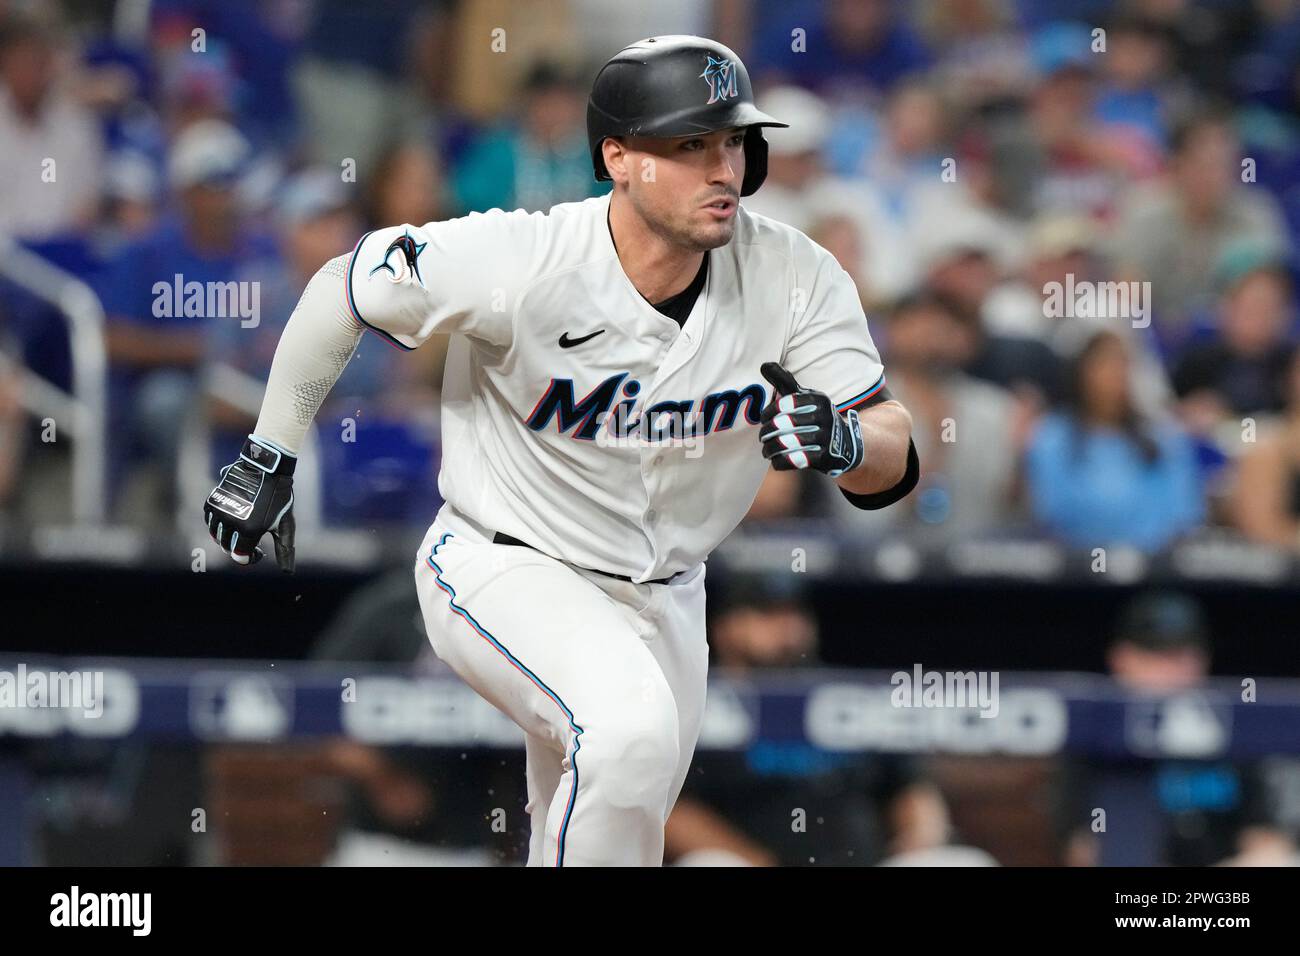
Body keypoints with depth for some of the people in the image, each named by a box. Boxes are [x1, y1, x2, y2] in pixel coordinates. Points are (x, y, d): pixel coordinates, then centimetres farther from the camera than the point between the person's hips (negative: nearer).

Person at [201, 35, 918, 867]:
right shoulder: (520, 264, -26)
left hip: (663, 601, 5)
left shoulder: (796, 277, -16)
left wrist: (844, 441, -39)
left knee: (611, 821, 15)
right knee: (632, 729, -33)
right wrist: (270, 458, -3)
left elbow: (896, 464, -15)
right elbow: (345, 289, -9)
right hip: (502, 571, -5)